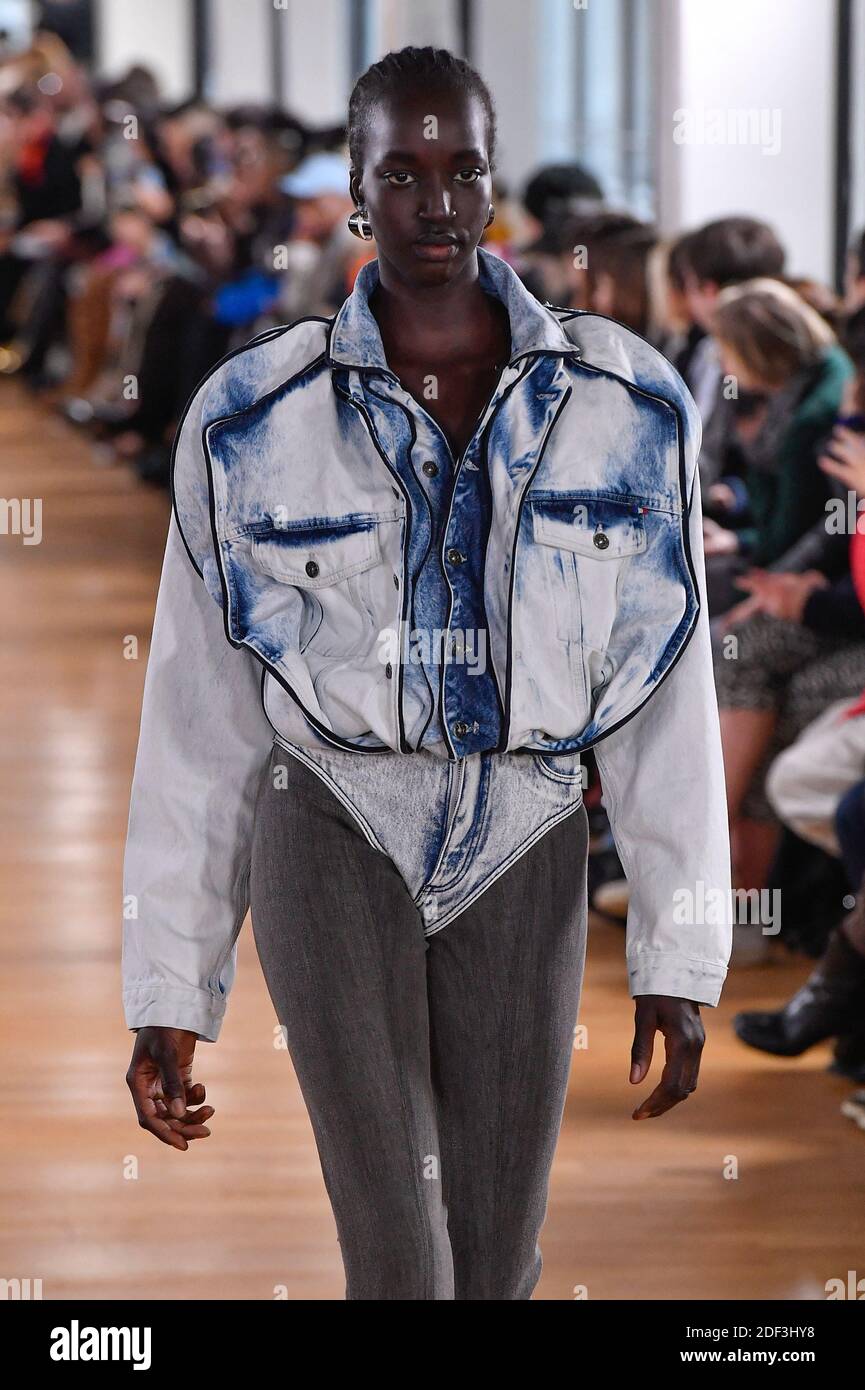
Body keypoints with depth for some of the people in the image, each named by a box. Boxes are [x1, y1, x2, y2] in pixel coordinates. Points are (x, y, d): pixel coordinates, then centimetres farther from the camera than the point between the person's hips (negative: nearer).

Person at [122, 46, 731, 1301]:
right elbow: (197, 726, 1)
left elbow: (670, 702, 3)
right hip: (334, 833, -2)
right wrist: (168, 997, 1)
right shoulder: (255, 418, -3)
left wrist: (681, 959, 1)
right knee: (400, 1256, -13)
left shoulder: (626, 406, -1)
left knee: (498, 1258, 5)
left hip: (525, 850, 2)